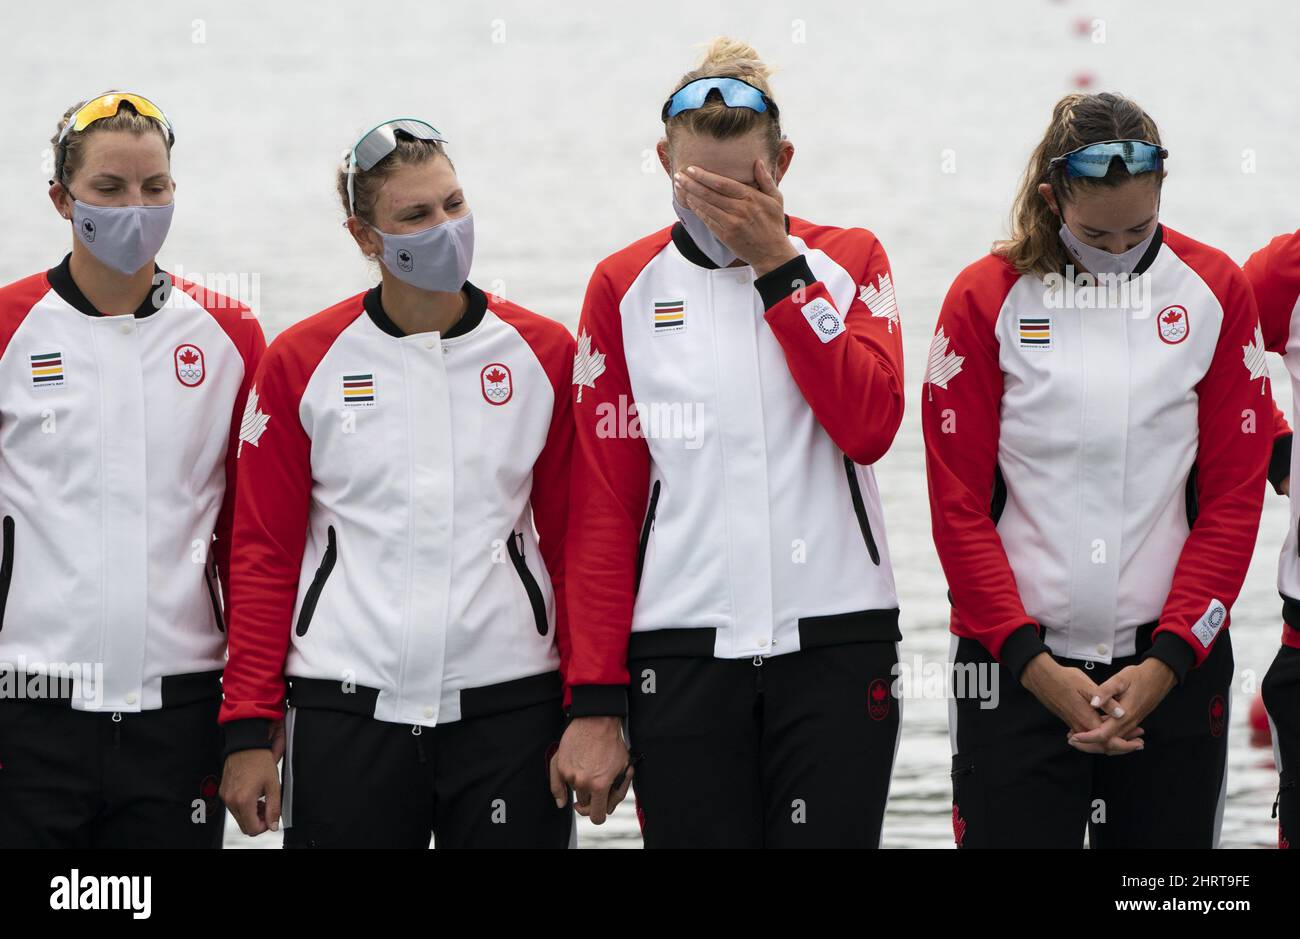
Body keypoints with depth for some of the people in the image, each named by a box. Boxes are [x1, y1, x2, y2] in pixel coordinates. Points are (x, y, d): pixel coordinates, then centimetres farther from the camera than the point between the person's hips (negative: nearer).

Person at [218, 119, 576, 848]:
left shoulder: (544, 353, 4)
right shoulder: (302, 362, 2)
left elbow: (575, 542, 7)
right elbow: (264, 554, 4)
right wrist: (249, 729, -1)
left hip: (509, 706, 1)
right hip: (346, 709, 0)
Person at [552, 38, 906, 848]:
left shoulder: (850, 260, 6)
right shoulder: (626, 287, 6)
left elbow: (870, 426, -11)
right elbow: (602, 506, 4)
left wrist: (776, 263, -11)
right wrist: (597, 701, -1)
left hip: (836, 641, 0)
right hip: (682, 651, 0)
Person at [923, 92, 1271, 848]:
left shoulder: (1215, 291, 3)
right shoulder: (987, 299, -1)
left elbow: (1233, 495, 2)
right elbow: (959, 504, -2)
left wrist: (1168, 659, -7)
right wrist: (1033, 664, -10)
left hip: (1173, 667, 1)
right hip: (1015, 667, -1)